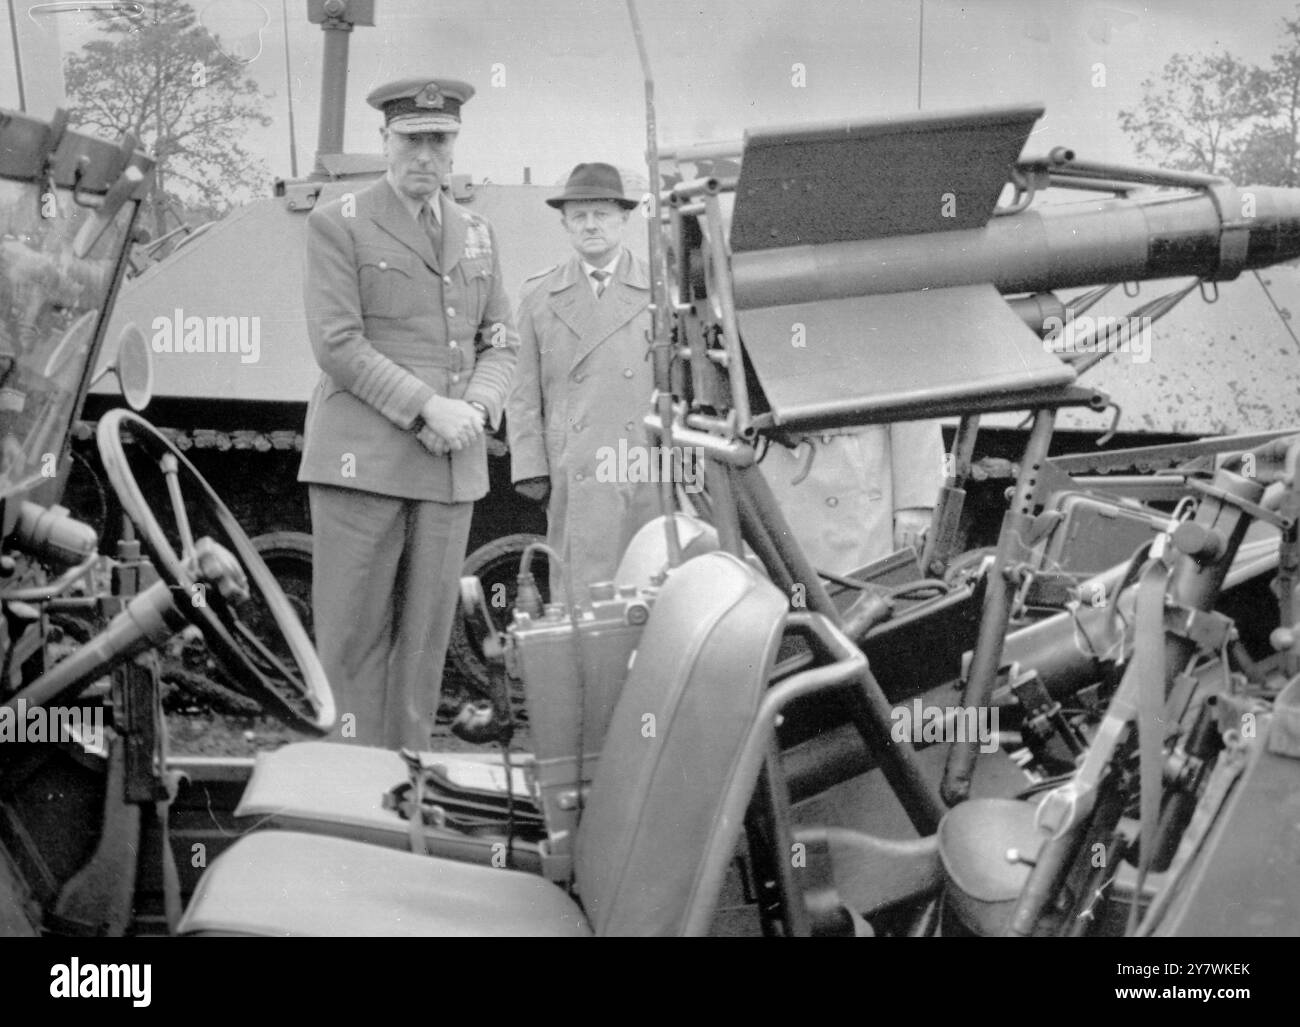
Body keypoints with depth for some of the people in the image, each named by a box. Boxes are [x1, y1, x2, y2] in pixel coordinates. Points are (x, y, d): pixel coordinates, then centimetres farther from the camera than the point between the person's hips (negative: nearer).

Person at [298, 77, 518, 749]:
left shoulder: (476, 235, 16)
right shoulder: (337, 225, -1)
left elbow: (500, 343, 15)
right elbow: (337, 344, -10)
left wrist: (475, 411, -6)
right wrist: (429, 408, -17)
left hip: (452, 466, 5)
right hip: (361, 460, -5)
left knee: (425, 632, 6)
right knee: (353, 632, -2)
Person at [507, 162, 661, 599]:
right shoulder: (539, 295, 14)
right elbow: (525, 394, 11)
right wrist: (530, 466, 3)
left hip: (652, 478, 0)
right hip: (575, 481, 0)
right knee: (578, 597, -5)